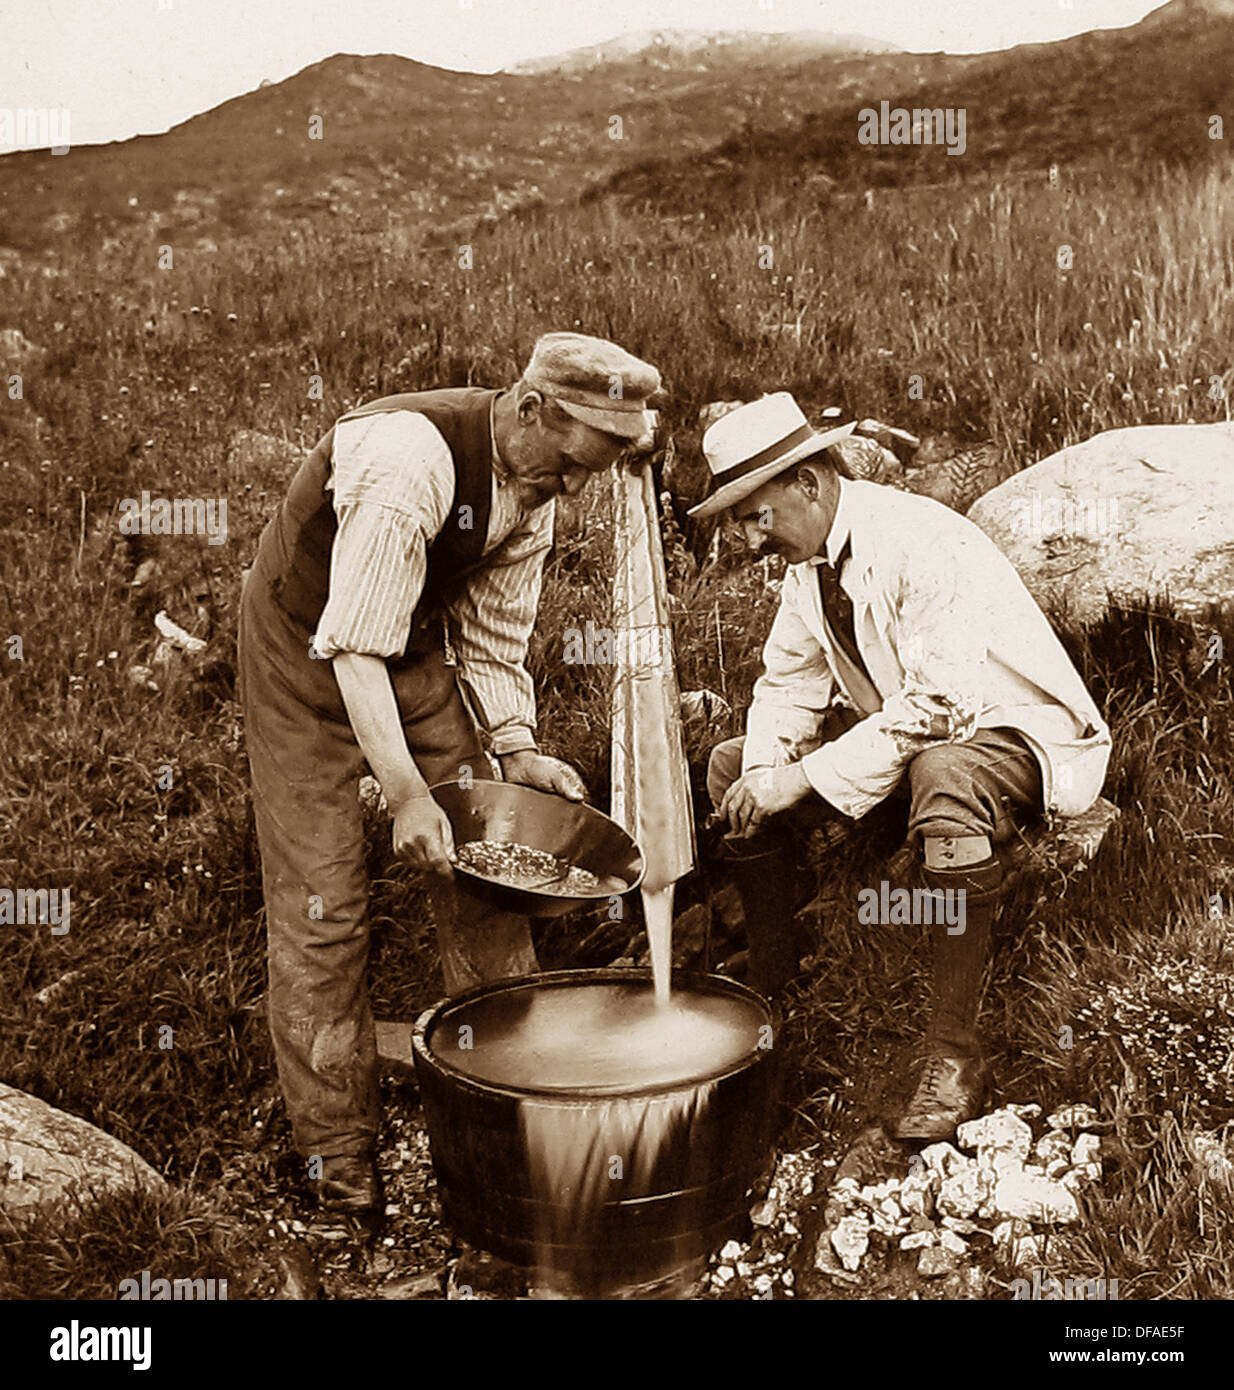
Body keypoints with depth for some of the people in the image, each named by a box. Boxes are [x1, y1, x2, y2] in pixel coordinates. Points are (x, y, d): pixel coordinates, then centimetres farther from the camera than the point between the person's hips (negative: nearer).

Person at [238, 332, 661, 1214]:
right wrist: (406, 793, -36)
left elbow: (494, 635, 2)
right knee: (322, 903, -5)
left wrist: (515, 749, -10)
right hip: (306, 652, -7)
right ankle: (337, 1148, 10)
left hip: (413, 649, 7)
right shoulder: (407, 462, -33)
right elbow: (355, 646, -33)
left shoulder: (535, 489, -7)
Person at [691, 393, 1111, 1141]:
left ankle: (953, 1048, -31)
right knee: (732, 766, 0)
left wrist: (805, 776, -32)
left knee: (946, 781, -43)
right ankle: (772, 985, 11)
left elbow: (940, 704, -32)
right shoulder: (810, 556, -1)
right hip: (898, 728, 9)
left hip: (1011, 728, -8)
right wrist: (765, 774, -15)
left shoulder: (925, 544, -27)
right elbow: (789, 681, 6)